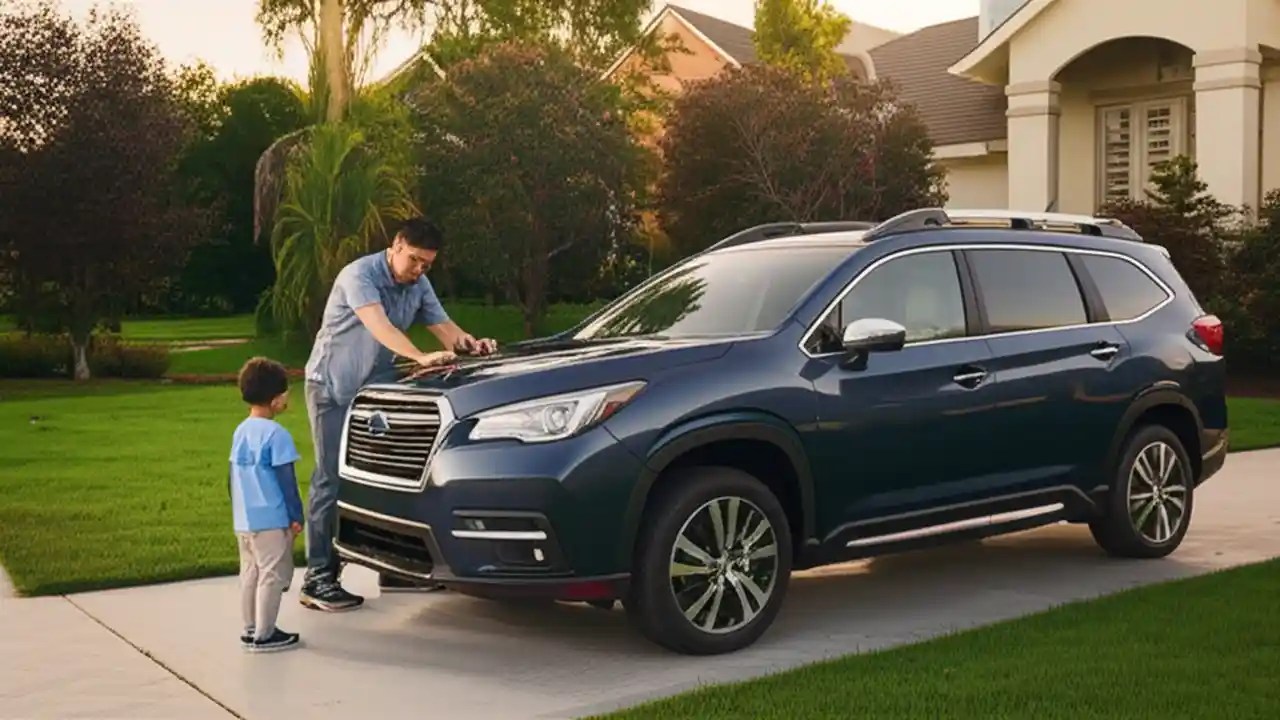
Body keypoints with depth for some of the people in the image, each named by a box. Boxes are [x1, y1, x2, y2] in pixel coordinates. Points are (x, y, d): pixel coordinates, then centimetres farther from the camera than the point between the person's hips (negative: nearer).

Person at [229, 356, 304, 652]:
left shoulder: (240, 431, 9)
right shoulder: (275, 433, -16)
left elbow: (233, 477, 15)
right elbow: (286, 480, -14)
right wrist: (296, 516, -7)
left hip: (243, 520, 8)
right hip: (271, 520, -8)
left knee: (251, 573, 16)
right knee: (273, 574, 0)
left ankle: (251, 628, 23)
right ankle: (263, 635, 3)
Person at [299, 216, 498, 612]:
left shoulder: (419, 285, 2)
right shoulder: (359, 275, -21)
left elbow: (443, 325, 6)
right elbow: (380, 326, -36)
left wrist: (469, 344, -16)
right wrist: (422, 357, -49)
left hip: (375, 388, 7)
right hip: (333, 386, -7)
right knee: (332, 480, -9)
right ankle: (318, 580, -4)